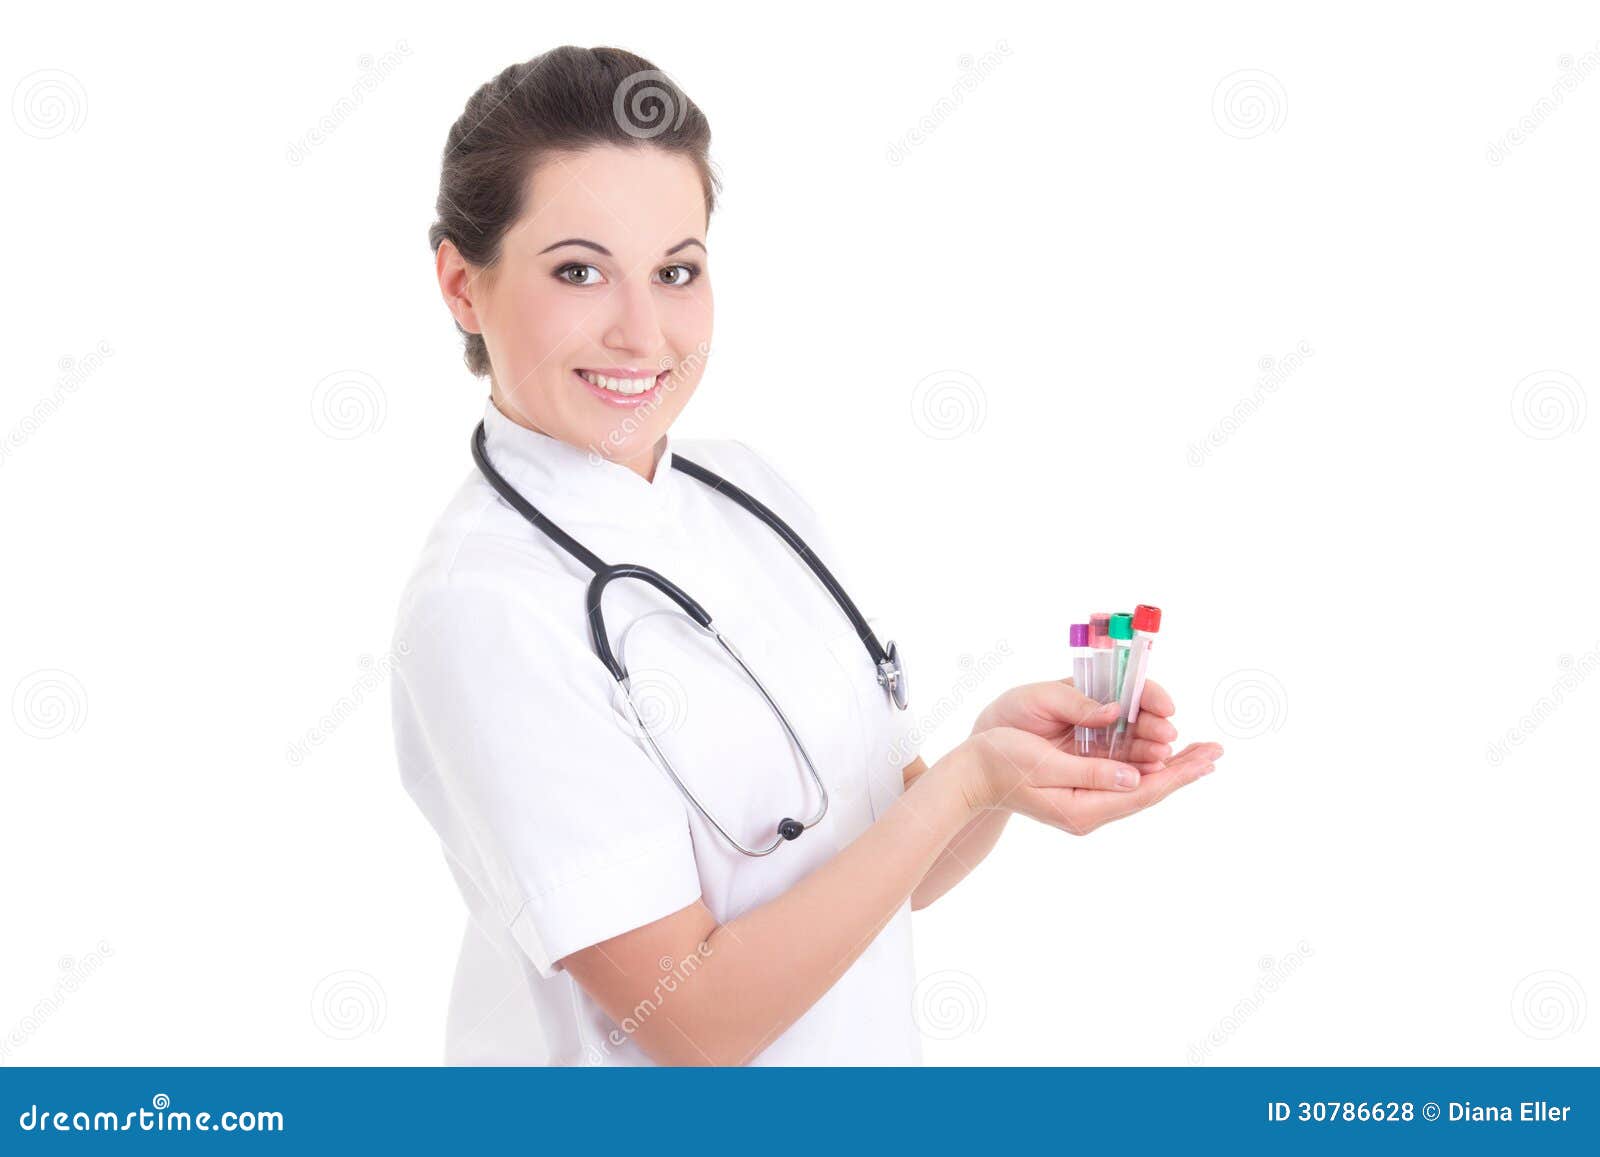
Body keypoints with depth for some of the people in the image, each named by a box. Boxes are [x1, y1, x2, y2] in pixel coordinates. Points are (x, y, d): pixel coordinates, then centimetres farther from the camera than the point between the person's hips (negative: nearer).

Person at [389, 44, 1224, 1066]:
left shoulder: (752, 486, -5)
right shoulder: (483, 608, -24)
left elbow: (891, 875, -1)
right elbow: (692, 1020, -24)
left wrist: (1009, 747, -18)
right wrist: (967, 782, -27)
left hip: (865, 1050, 6)